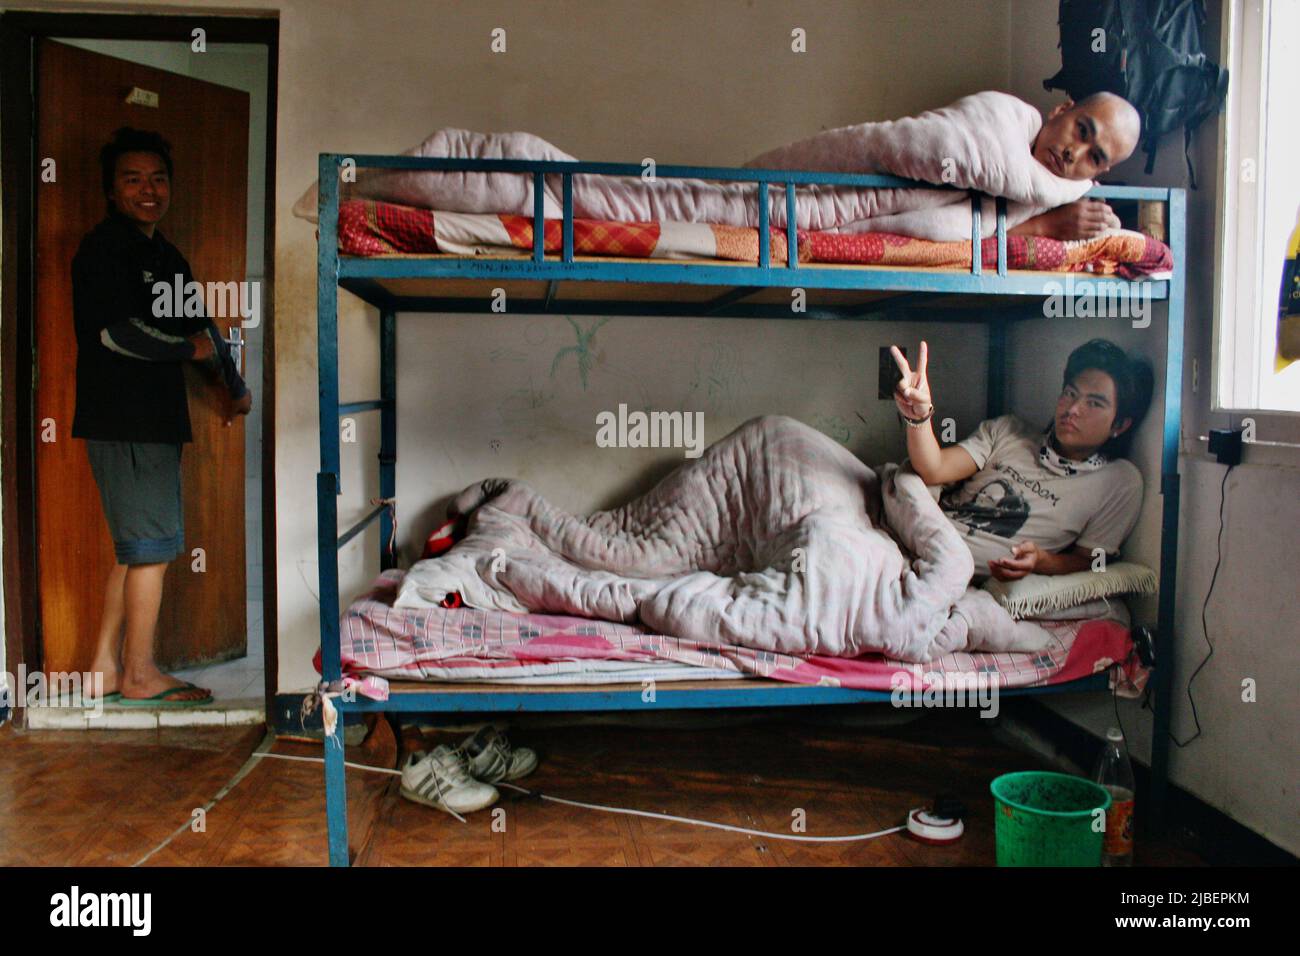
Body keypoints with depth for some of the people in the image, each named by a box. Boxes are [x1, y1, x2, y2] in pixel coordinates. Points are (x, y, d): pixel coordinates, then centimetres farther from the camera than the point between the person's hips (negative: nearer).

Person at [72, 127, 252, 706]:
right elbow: (116, 331, -17)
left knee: (136, 547, 12)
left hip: (157, 417, 9)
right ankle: (139, 673, 5)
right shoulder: (105, 247, -7)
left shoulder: (164, 254, 21)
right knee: (153, 543, -5)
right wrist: (191, 348, -4)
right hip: (123, 419, -9)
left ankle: (106, 667, 21)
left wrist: (236, 388, 24)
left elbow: (202, 327, 28)